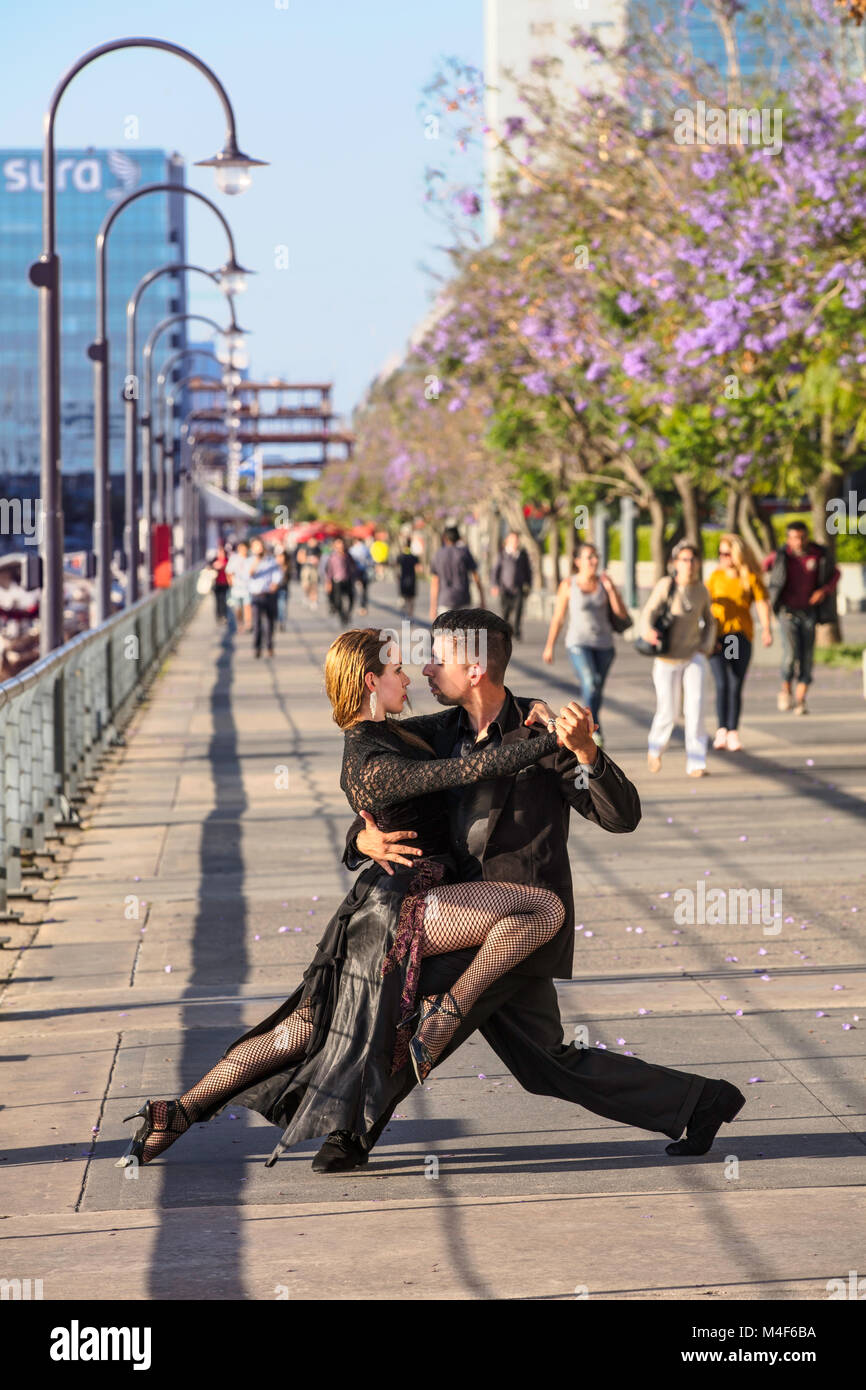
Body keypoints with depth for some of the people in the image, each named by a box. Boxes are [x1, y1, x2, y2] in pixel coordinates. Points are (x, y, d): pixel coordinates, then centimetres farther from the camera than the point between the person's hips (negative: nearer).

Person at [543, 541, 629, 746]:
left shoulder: (604, 581, -2)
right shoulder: (568, 585, -7)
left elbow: (622, 614, -6)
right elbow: (557, 618, 1)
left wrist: (611, 589, -19)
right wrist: (549, 647, 5)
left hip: (604, 644, 4)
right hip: (579, 643, -4)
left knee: (596, 692, 13)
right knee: (590, 683, -26)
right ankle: (595, 731, -29)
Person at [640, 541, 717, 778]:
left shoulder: (701, 590, 0)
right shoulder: (665, 586, -11)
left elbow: (709, 622, 16)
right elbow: (648, 614, -20)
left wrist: (707, 647, 0)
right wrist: (648, 632, -42)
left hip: (693, 657, 2)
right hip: (667, 659, -2)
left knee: (695, 706, -16)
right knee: (668, 714, 4)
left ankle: (696, 764, -15)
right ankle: (656, 747, 37)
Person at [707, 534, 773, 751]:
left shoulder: (751, 578, 3)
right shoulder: (715, 576, 9)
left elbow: (762, 604, -3)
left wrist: (766, 629, -18)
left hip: (741, 636, 0)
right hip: (717, 636, 0)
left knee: (735, 687, 2)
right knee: (722, 684, -12)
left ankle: (733, 733, 9)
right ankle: (721, 730, -9)